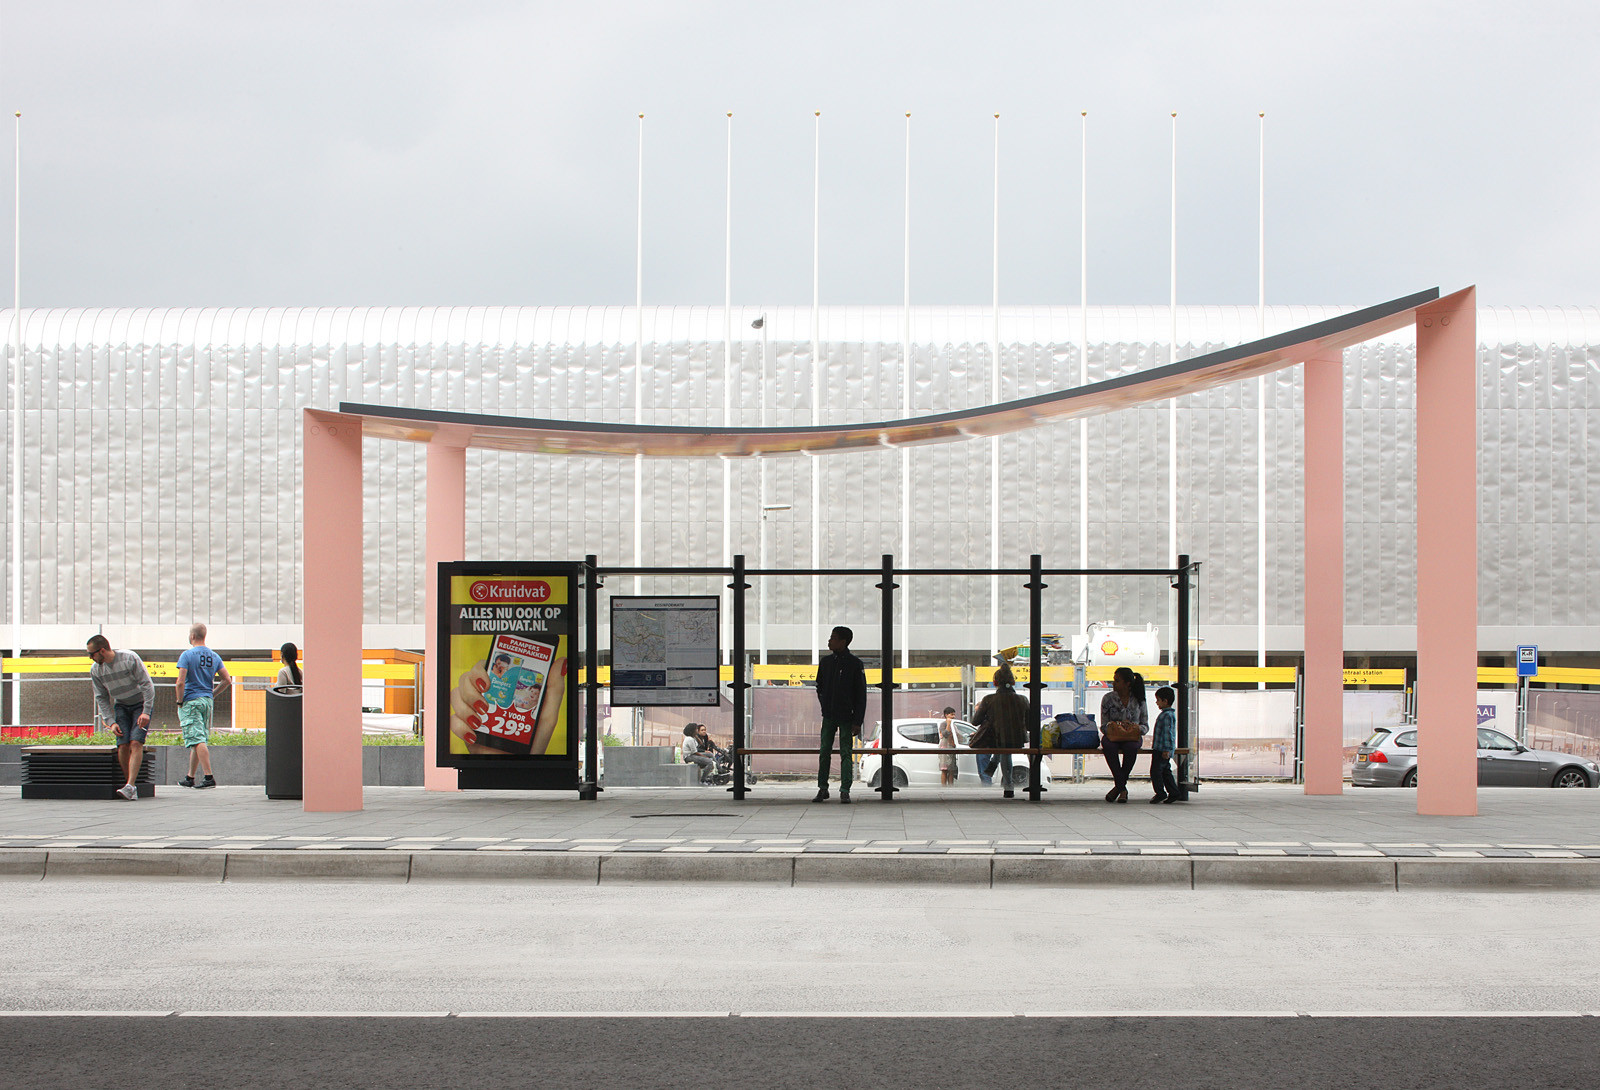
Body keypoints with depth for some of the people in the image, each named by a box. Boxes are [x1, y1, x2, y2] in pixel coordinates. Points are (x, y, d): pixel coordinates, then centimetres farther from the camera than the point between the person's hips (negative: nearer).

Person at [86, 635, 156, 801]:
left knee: (135, 743, -20)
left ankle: (130, 787, -28)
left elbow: (147, 685, -18)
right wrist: (111, 722, -8)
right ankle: (133, 787, -2)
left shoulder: (130, 659, -21)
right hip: (121, 706, 4)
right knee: (123, 745, -13)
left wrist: (146, 712, -23)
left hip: (141, 704, -4)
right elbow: (101, 698, 2)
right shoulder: (95, 670, -6)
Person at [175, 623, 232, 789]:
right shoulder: (214, 656, 8)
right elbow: (227, 680, 6)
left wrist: (179, 702, -7)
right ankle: (190, 778, 22)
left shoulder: (187, 655, -10)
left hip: (191, 702, -6)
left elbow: (180, 682, -17)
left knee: (197, 741, -11)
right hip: (207, 701, 6)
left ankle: (209, 777, -21)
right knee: (198, 740, 14)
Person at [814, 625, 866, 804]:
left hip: (846, 717, -4)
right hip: (828, 716, 4)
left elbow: (861, 695, -5)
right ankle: (822, 789, 10)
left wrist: (857, 722, -10)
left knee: (846, 754, -3)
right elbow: (819, 687, 21)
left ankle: (845, 791, -1)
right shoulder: (826, 662, 9)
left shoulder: (855, 664, -5)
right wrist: (824, 705, 7)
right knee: (824, 752, 3)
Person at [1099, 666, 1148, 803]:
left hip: (1132, 737, 0)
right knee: (1108, 746, -38)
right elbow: (1103, 725, 5)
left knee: (1131, 747, -38)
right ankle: (1122, 789, -31)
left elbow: (1146, 726, 7)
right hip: (1112, 736, 0)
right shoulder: (1108, 699, 5)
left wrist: (1138, 728, -17)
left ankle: (1119, 786, -22)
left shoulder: (1138, 700, 5)